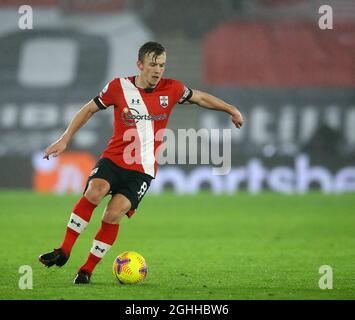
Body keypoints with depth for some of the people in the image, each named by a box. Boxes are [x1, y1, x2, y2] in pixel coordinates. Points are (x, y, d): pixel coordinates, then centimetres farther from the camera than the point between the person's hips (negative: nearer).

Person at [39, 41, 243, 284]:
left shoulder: (172, 89, 0)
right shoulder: (119, 87, -2)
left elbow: (200, 97, 20)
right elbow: (89, 109, 9)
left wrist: (231, 110, 22)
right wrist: (65, 140, 6)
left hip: (142, 170, 0)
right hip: (113, 159, 0)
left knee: (113, 214, -18)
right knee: (94, 191, -30)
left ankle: (87, 270, -4)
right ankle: (64, 251, -20)